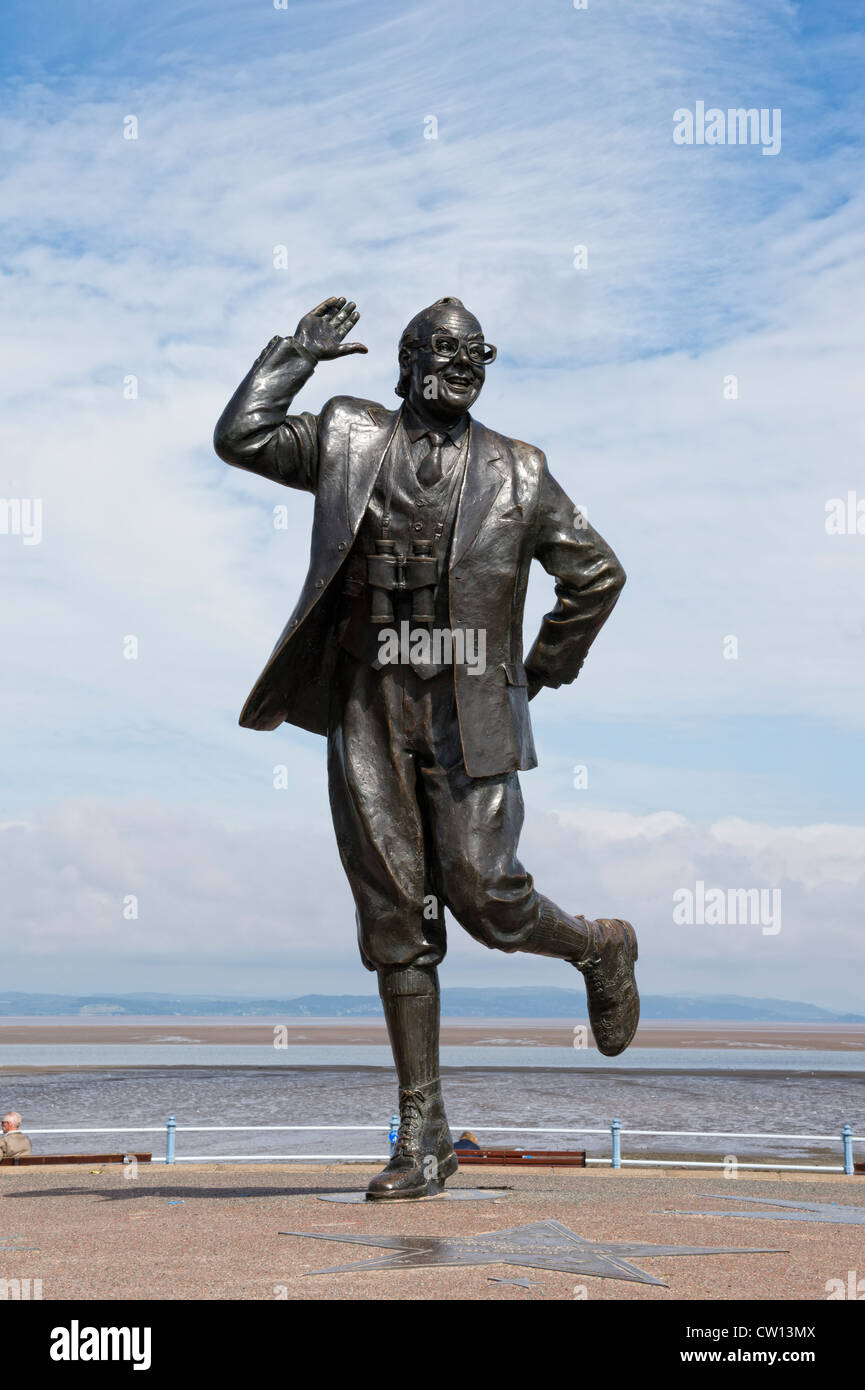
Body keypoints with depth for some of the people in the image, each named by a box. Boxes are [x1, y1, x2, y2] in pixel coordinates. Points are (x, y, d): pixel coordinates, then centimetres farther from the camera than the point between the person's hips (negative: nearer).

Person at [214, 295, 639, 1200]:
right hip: (369, 712, 2)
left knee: (482, 895, -11)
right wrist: (299, 351, 8)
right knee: (395, 917, 1)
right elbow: (240, 438, 6)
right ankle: (422, 1135, 8)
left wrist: (546, 670, 11)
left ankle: (600, 950, 24)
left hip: (470, 715, -1)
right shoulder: (349, 439, 11)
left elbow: (597, 575, 14)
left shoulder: (516, 472, 8)